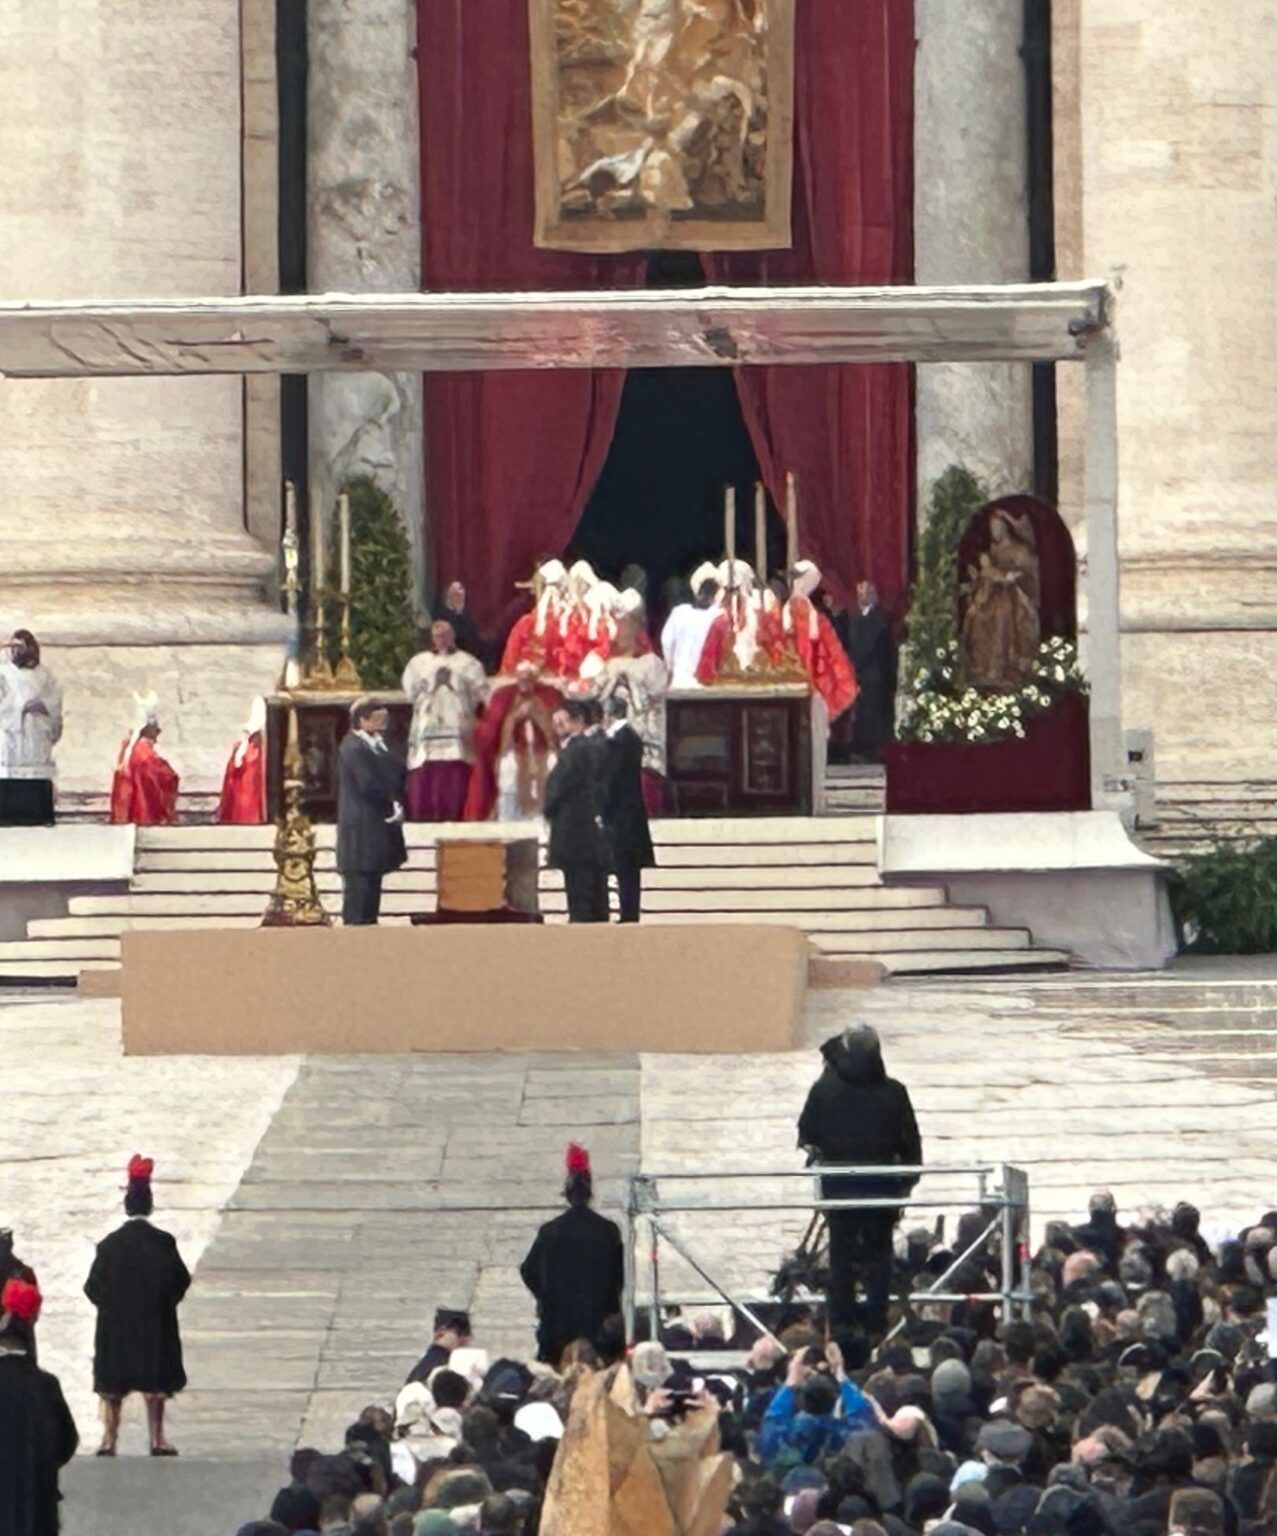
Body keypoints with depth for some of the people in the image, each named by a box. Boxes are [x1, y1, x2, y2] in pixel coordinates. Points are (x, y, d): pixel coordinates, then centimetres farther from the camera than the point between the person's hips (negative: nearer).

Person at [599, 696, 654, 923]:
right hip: (633, 810, 9)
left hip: (620, 812, -9)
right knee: (631, 869, 11)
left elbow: (611, 778, -18)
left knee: (624, 869, -7)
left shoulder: (616, 740, -16)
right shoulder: (632, 736, 12)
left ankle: (628, 915, -8)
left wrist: (604, 811, -12)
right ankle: (631, 915, 14)